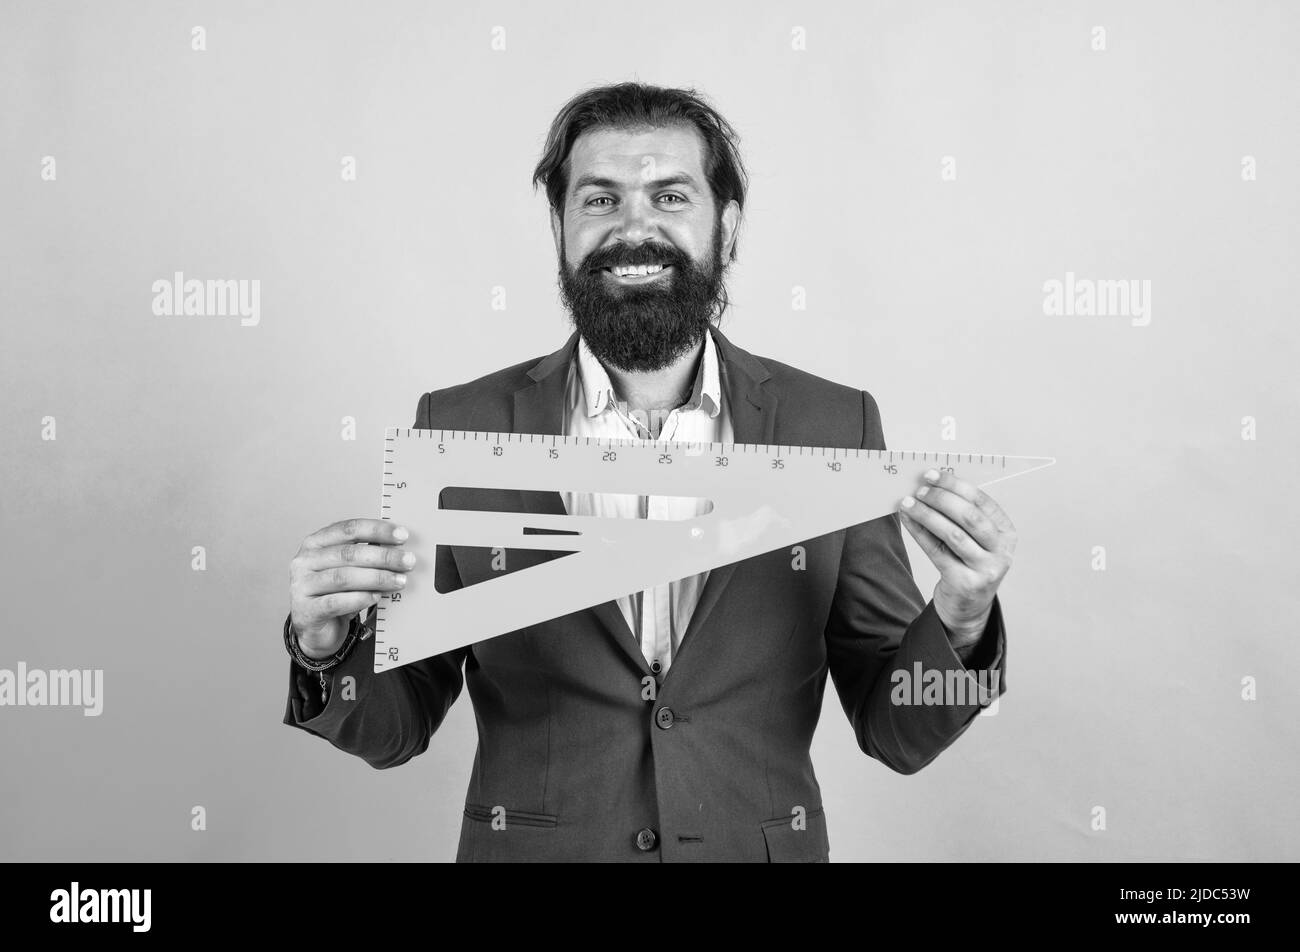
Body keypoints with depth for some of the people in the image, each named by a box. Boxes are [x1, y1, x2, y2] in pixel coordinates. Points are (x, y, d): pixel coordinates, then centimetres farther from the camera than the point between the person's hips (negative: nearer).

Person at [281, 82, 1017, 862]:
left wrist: (961, 623, -22)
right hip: (531, 844, 0)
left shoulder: (835, 426, -8)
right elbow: (397, 729, -3)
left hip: (766, 845, 1)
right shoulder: (460, 426, -9)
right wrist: (329, 650, -22)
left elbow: (897, 733, -4)